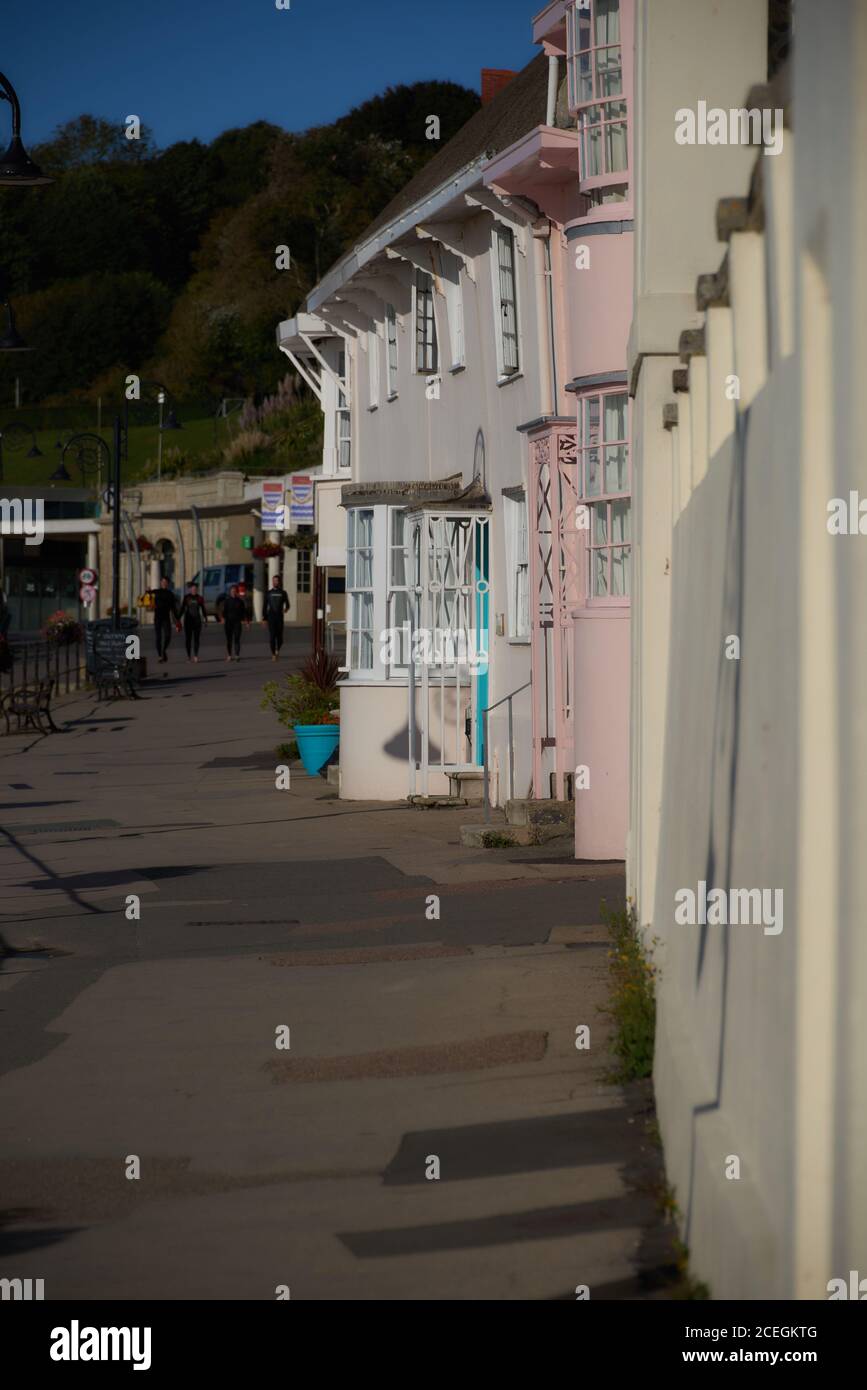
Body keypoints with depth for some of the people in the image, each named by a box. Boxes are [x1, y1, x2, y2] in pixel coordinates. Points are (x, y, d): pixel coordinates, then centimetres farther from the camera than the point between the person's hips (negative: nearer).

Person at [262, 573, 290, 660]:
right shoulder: (268, 593, 9)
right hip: (271, 617, 0)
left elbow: (287, 603, 9)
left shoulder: (283, 593, 7)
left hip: (279, 617, 0)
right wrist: (264, 617, 4)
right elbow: (265, 606, 10)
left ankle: (277, 649, 29)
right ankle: (273, 654, -2)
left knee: (279, 636, 1)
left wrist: (286, 608, -15)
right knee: (272, 636, -7)